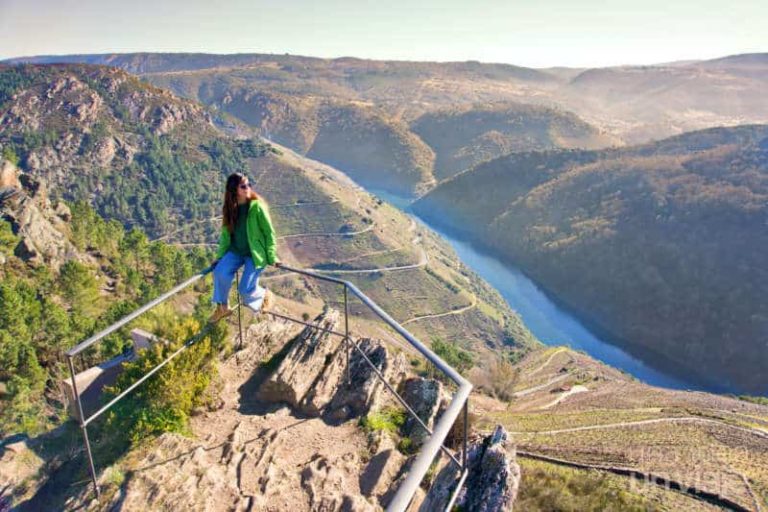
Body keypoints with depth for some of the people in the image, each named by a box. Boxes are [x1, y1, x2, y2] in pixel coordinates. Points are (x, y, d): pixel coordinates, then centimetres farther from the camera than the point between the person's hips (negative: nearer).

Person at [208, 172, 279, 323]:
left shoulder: (257, 206, -14)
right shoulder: (229, 208, 0)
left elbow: (269, 232, -10)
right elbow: (225, 234, 7)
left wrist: (272, 257, -12)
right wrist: (219, 256, 2)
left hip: (255, 253, -4)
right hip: (236, 251, 4)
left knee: (245, 289, -14)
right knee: (220, 272, -23)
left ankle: (263, 294, 22)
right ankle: (222, 307, -2)